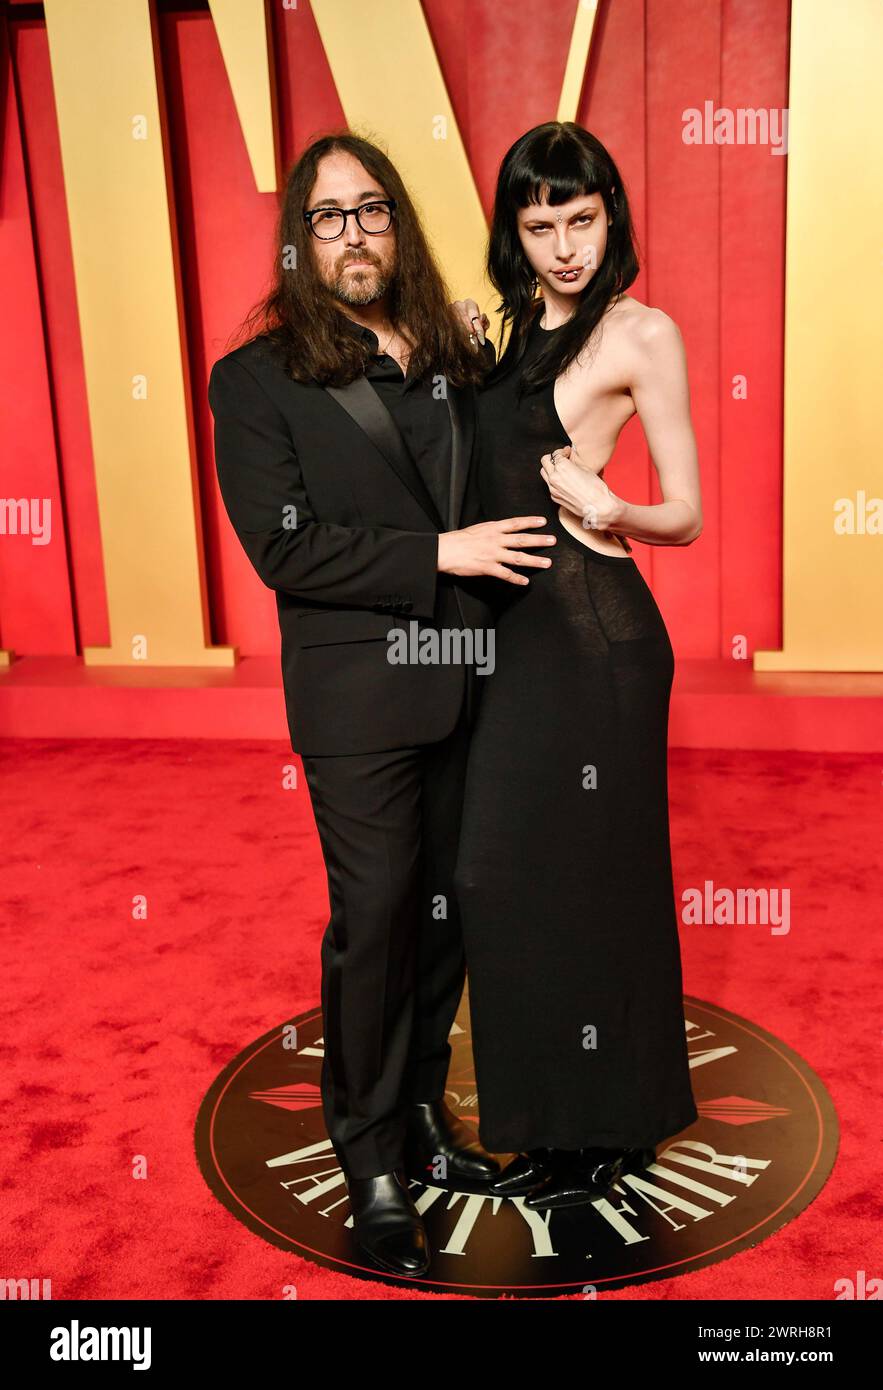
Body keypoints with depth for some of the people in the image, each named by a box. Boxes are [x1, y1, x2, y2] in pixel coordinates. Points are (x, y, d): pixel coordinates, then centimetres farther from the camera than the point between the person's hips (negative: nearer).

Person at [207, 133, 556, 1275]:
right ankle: (374, 1168, 20)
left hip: (467, 688, 5)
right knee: (374, 921, 2)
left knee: (445, 912, 12)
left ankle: (421, 1113, 32)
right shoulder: (257, 379, -3)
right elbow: (283, 546, -12)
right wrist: (439, 556, -16)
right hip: (362, 698, -5)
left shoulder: (457, 362, 11)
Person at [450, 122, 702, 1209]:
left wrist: (609, 513, -28)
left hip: (594, 629, -7)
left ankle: (614, 1129, 23)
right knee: (504, 871, 12)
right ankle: (554, 1123, 31)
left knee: (589, 871, 2)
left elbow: (684, 515, -7)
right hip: (510, 625, 8)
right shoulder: (499, 326, 14)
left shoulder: (640, 332, -7)